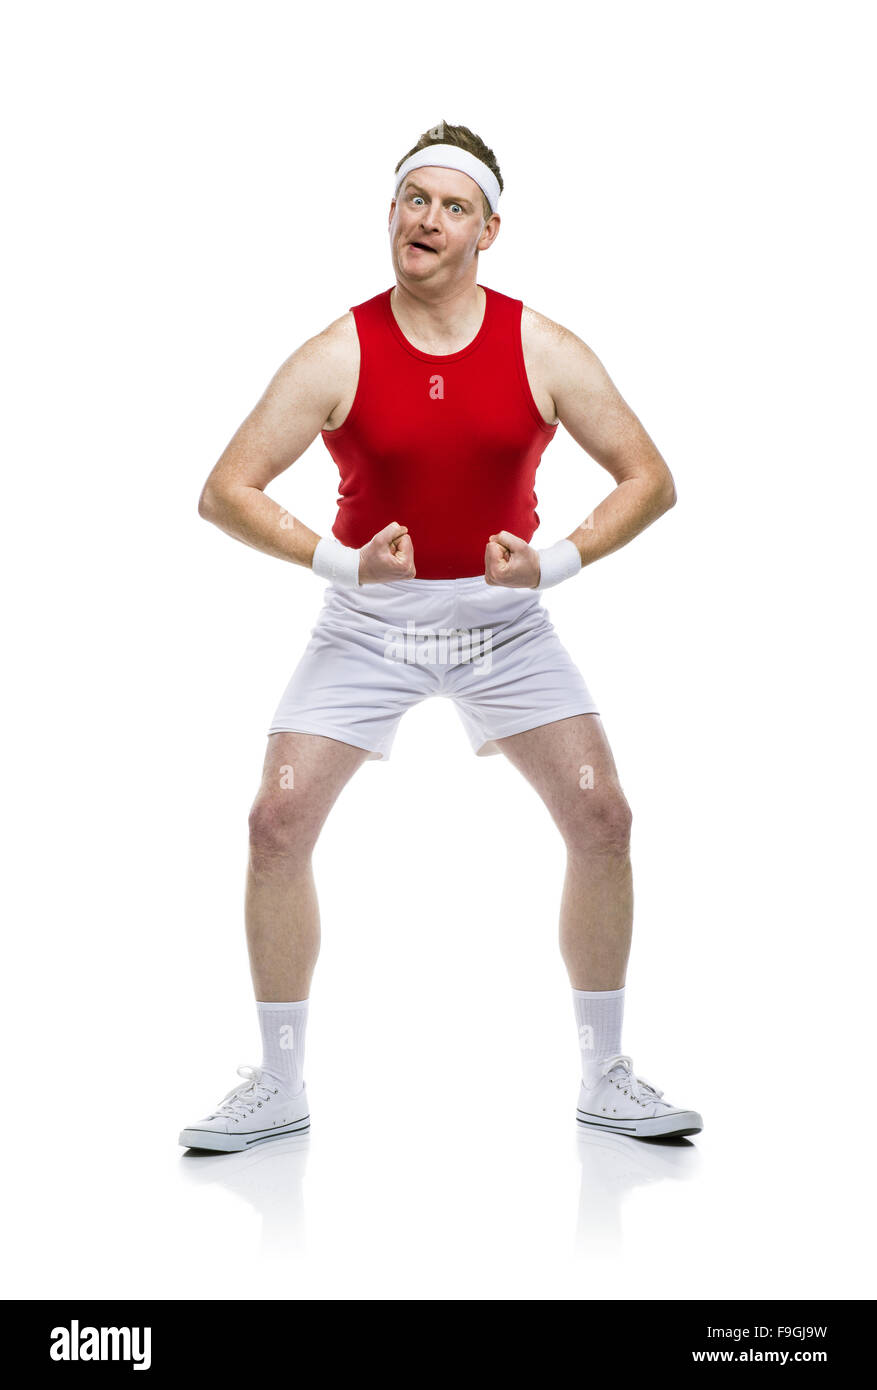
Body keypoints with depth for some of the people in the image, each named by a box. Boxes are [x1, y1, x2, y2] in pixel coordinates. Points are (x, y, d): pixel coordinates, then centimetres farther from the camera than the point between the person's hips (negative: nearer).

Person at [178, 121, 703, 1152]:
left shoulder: (544, 351, -8)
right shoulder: (338, 355, -11)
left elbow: (650, 479, -3)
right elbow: (224, 492, -10)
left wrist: (554, 563, -19)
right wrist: (340, 562, -24)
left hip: (504, 617, 1)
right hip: (368, 618, 0)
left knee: (600, 818, -9)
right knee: (278, 824, -10)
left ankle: (604, 1076, 9)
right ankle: (279, 1086, 7)